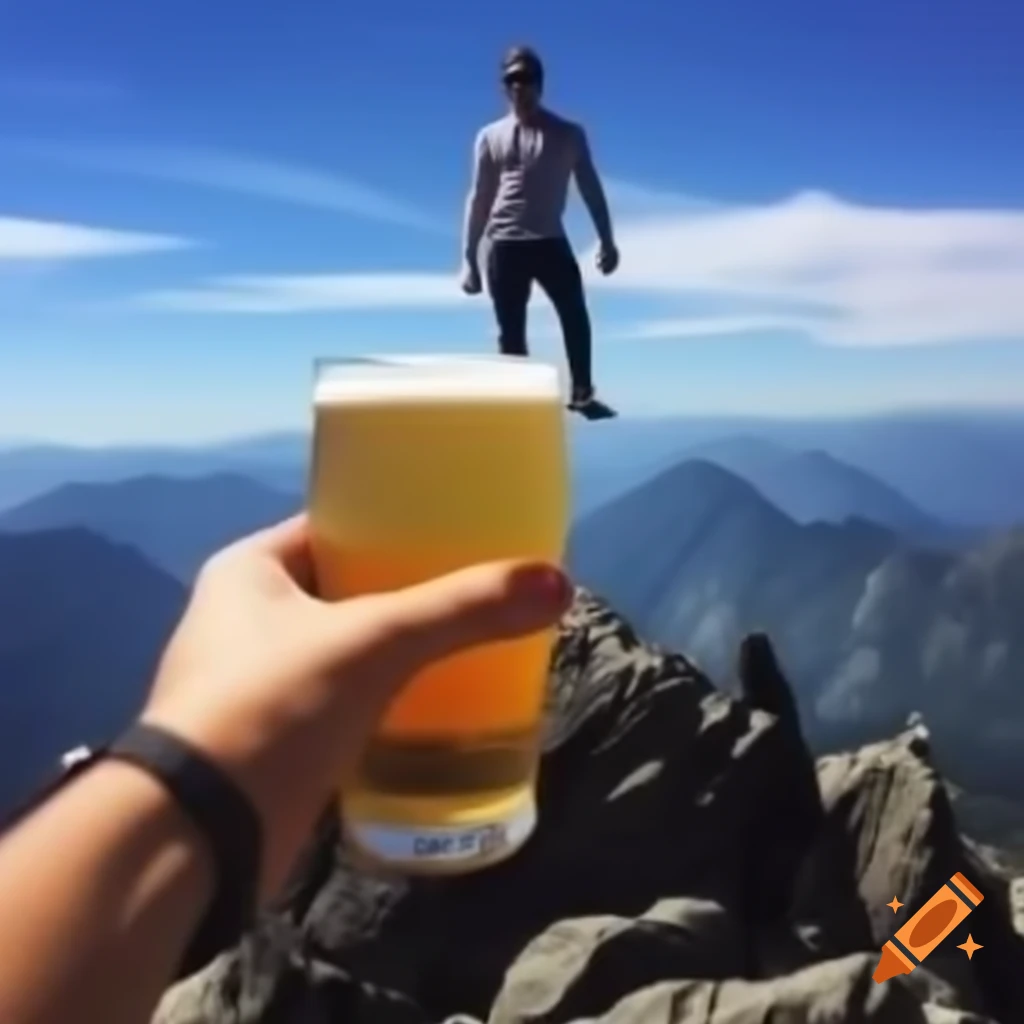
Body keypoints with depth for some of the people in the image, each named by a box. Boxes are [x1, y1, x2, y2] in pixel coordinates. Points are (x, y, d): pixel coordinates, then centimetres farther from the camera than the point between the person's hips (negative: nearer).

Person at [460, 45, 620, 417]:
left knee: (575, 316, -4)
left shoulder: (568, 134, 7)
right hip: (505, 247, 0)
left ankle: (582, 393, 13)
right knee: (511, 333, 2)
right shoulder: (490, 137, 8)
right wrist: (469, 259, 4)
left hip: (551, 242, 0)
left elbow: (590, 188, 8)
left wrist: (606, 239, 0)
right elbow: (479, 199, 8)